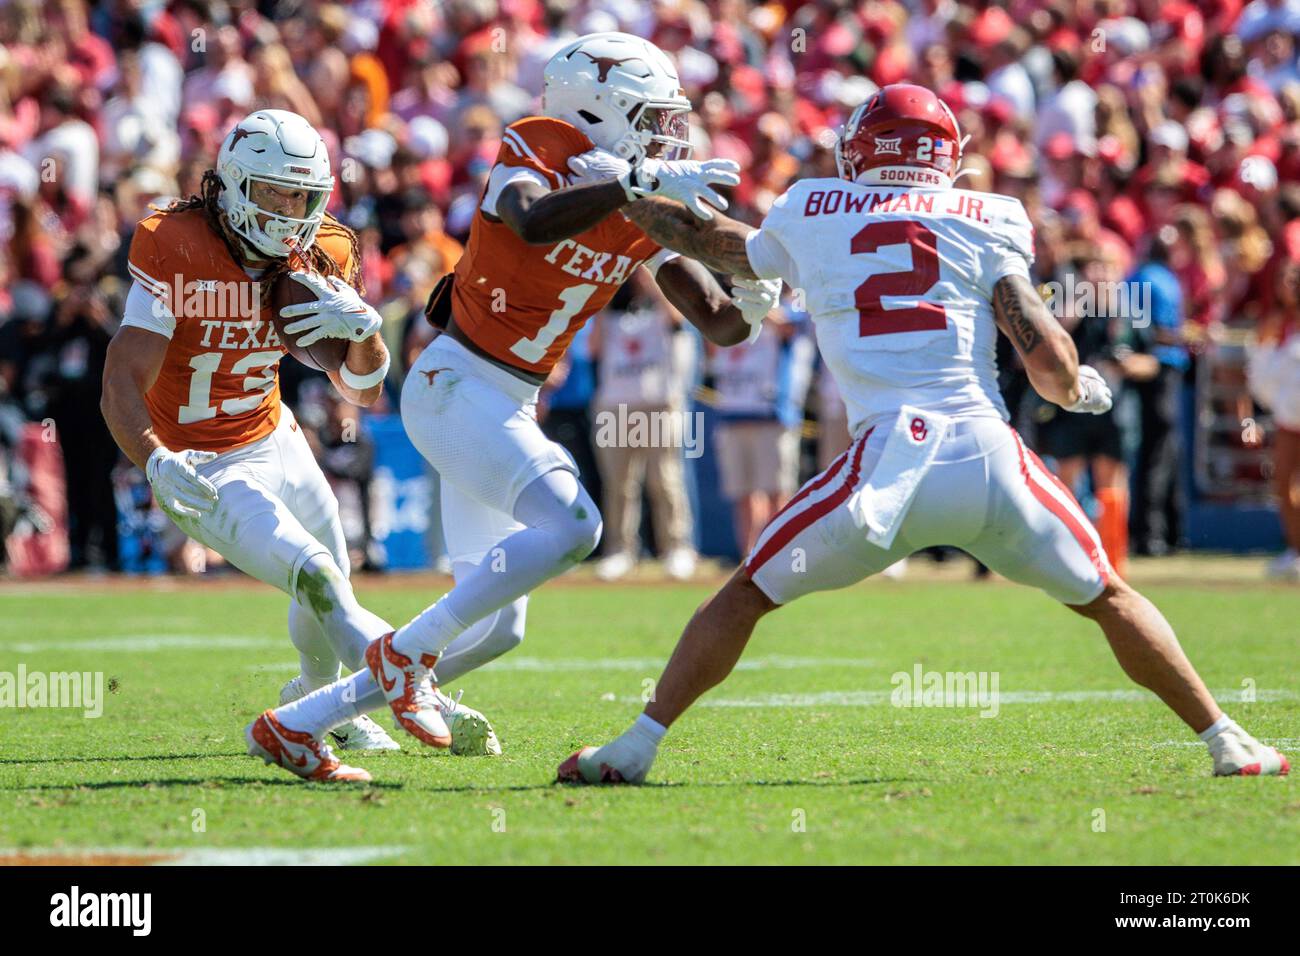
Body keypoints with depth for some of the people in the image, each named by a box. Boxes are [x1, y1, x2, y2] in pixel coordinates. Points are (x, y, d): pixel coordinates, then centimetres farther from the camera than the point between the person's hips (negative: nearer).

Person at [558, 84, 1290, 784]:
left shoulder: (810, 214, 15)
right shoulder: (986, 222, 12)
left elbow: (728, 250, 36)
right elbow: (1048, 358, 3)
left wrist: (645, 203, 54)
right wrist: (1081, 390, 26)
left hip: (887, 462, 0)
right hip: (989, 452, 0)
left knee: (749, 595, 15)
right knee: (1109, 600, 19)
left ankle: (636, 747, 8)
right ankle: (1228, 743, 18)